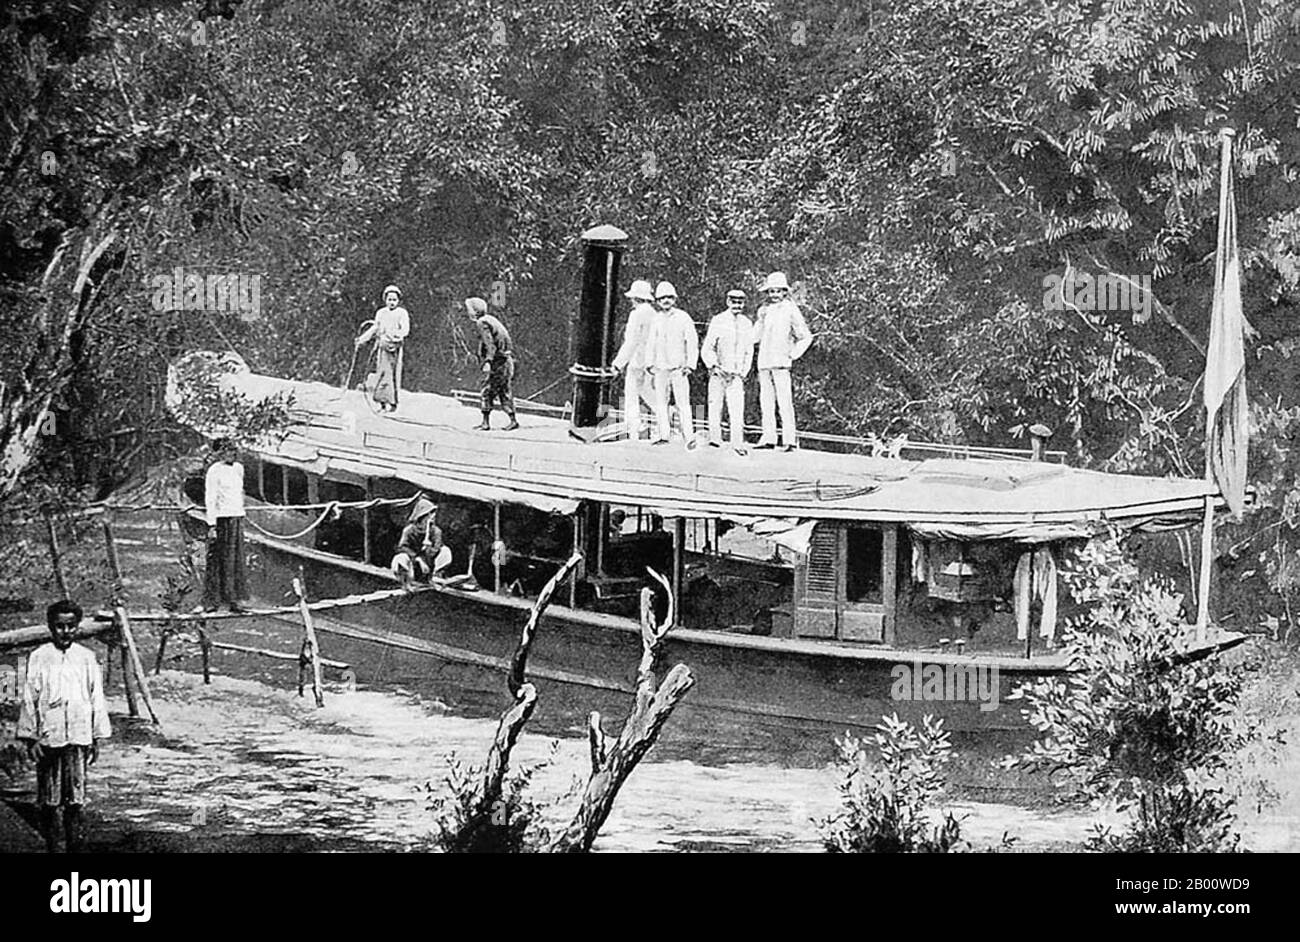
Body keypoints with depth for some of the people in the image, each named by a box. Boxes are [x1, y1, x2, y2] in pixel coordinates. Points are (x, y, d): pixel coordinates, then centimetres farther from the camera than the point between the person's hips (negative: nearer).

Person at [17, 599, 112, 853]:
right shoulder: (39, 658, 2)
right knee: (49, 801, 4)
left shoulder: (86, 658, 5)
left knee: (76, 799, -1)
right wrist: (30, 738, 0)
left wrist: (97, 738, 7)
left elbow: (96, 698, 9)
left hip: (79, 737, 1)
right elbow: (29, 699, 3)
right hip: (48, 738, -1)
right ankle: (51, 847, 12)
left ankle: (73, 848, 3)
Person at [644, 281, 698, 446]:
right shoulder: (656, 320, 13)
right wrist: (650, 363, 12)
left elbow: (692, 342, -1)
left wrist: (690, 364, -9)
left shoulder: (683, 318, 0)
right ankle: (662, 435, 6)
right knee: (660, 402, 2)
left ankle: (689, 436, -13)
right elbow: (652, 343, 21)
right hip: (661, 368, 5)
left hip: (678, 368, -4)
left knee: (682, 402, -11)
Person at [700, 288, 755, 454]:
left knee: (737, 411, -8)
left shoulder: (747, 324, 8)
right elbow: (706, 349, -3)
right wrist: (714, 366, -15)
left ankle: (738, 443, -11)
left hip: (736, 375, 2)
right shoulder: (718, 321, -3)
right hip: (718, 373, -2)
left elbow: (749, 352, 17)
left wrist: (743, 372, 8)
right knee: (715, 406, 0)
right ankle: (715, 438, 12)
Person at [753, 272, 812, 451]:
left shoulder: (790, 309, -1)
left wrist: (793, 354, -4)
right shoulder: (764, 310, 15)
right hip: (763, 362, 6)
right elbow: (755, 335, 18)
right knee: (766, 401, 6)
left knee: (784, 401, -10)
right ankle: (768, 438, 10)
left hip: (780, 362, -6)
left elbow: (805, 336, 2)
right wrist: (761, 319, 4)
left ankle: (790, 439, -11)